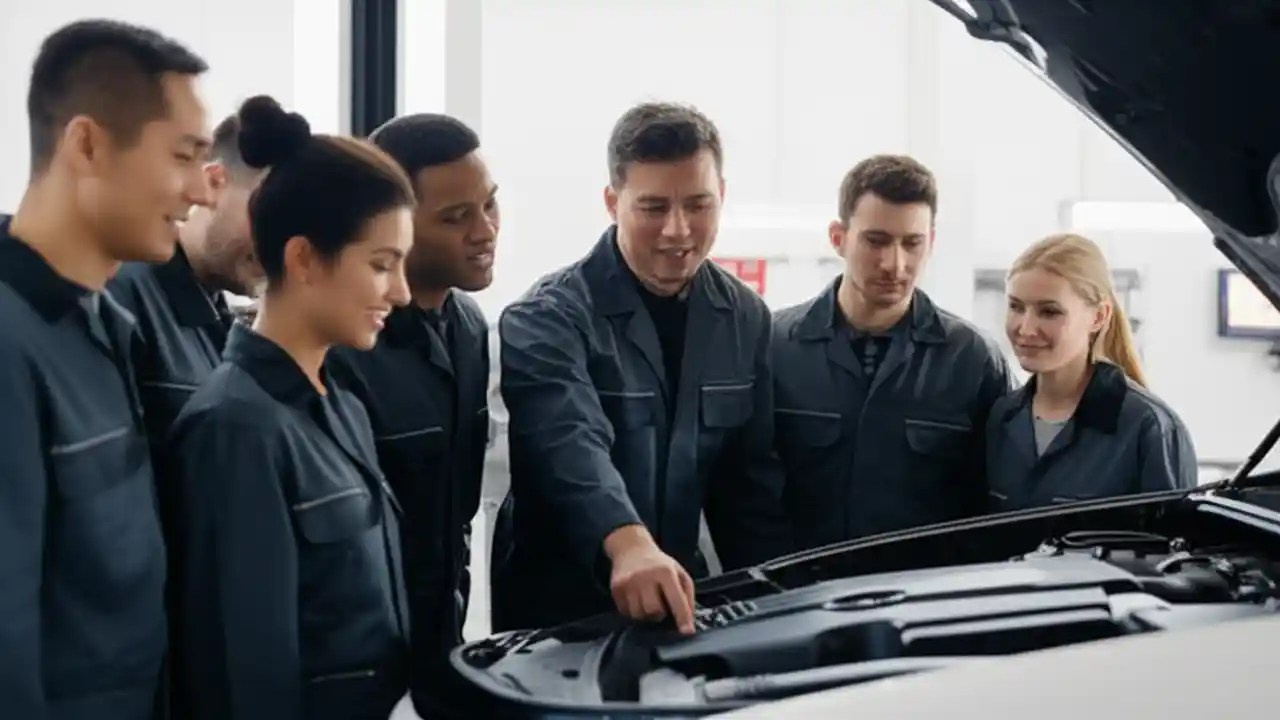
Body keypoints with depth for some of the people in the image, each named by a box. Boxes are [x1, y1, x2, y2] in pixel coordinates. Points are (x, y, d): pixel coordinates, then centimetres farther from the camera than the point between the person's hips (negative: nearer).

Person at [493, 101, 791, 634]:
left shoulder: (744, 319, 3)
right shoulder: (547, 321, -16)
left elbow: (750, 477, 7)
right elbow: (571, 445, -33)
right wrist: (627, 543, -50)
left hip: (683, 605, 5)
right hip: (556, 613, -5)